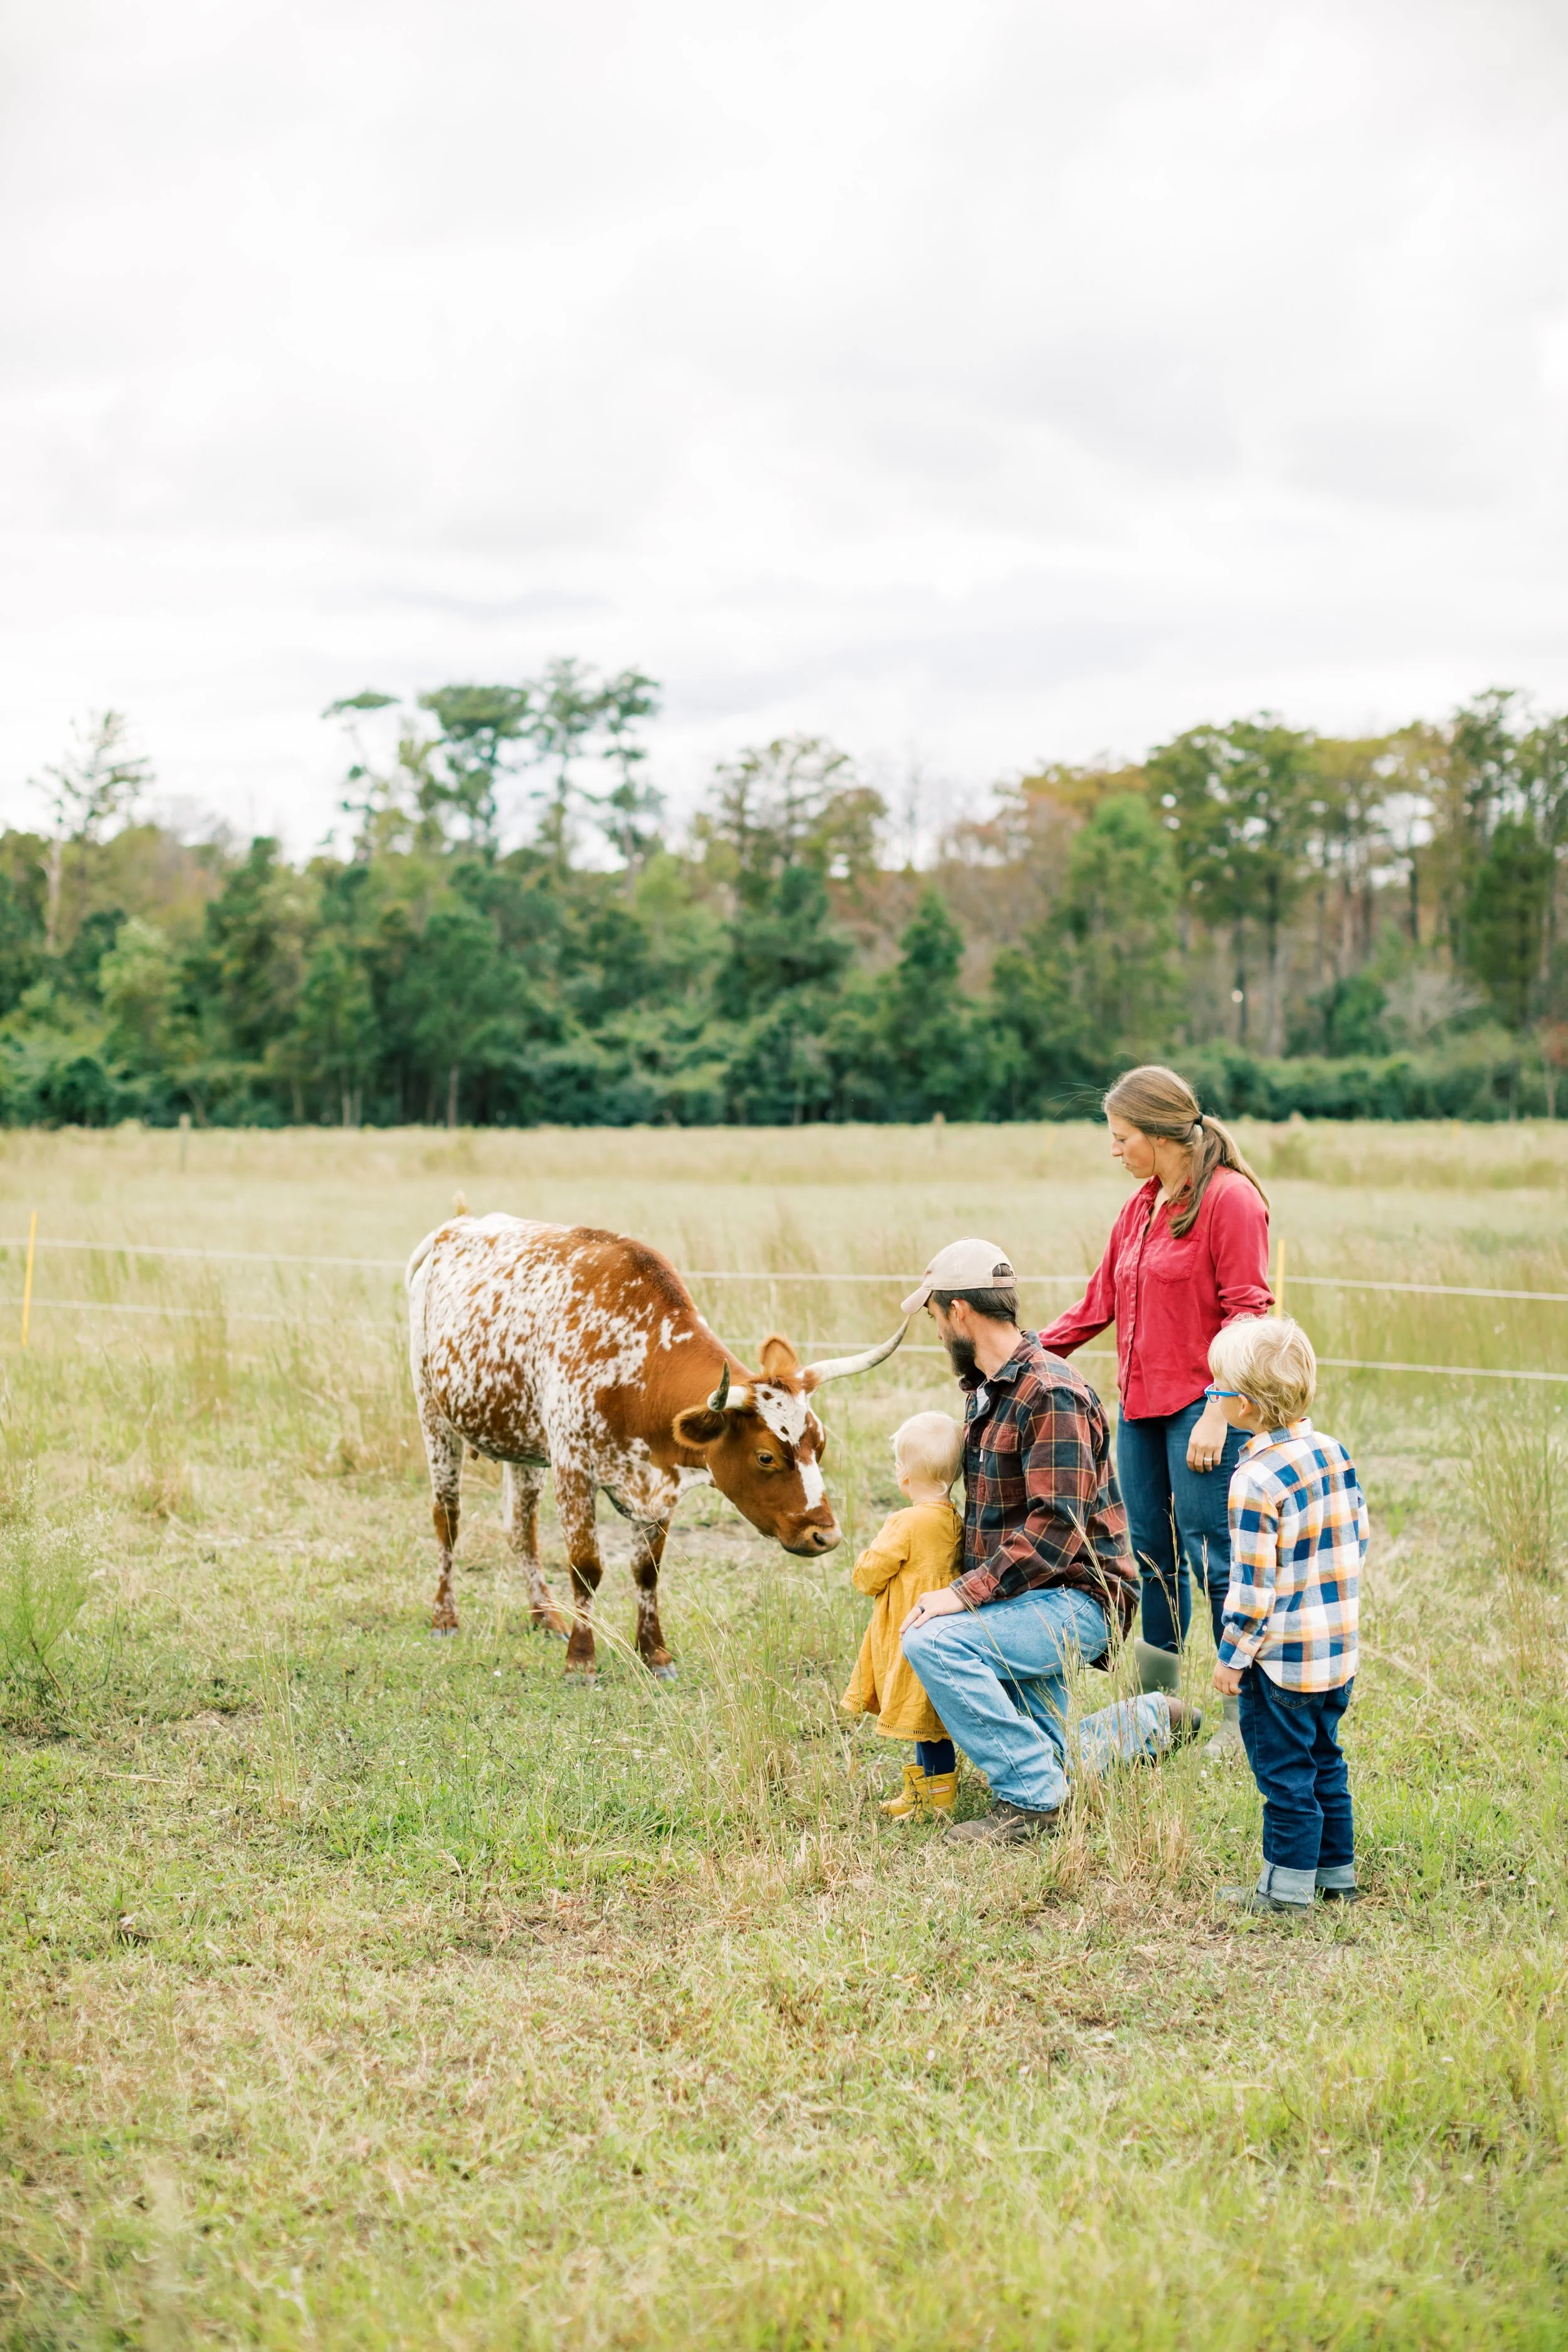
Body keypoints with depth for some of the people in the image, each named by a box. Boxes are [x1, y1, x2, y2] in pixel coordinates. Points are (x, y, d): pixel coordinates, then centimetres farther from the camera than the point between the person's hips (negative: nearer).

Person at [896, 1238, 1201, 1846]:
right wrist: (955, 1588, 7)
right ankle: (1152, 1721, 37)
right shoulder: (986, 1390, 12)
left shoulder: (1050, 1394, -20)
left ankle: (1029, 1797, -22)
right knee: (1055, 1765, 16)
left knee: (932, 1641, -31)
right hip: (1026, 1602, 10)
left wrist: (964, 1595, -29)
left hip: (1077, 1599, -10)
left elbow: (1056, 1528, -27)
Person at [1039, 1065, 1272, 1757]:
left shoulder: (1230, 1198, -11)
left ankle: (1244, 1719, 4)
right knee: (1150, 1552, 13)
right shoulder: (1141, 1205, 15)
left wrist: (1217, 1413, -19)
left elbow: (1245, 1312, -14)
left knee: (1211, 1555, -6)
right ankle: (1158, 1702, 24)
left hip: (1201, 1407, -8)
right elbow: (1101, 1300, 19)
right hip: (1141, 1407, 8)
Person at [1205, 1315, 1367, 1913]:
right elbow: (1357, 1539, 11)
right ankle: (1335, 1873, 27)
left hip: (1282, 1658, -8)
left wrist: (1231, 1655, -10)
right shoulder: (1334, 1453, 2)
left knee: (1285, 1772, 3)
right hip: (1338, 1649, 8)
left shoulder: (1256, 1481, -21)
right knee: (1324, 1760, 19)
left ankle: (1288, 1887, 10)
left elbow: (1253, 1584, -19)